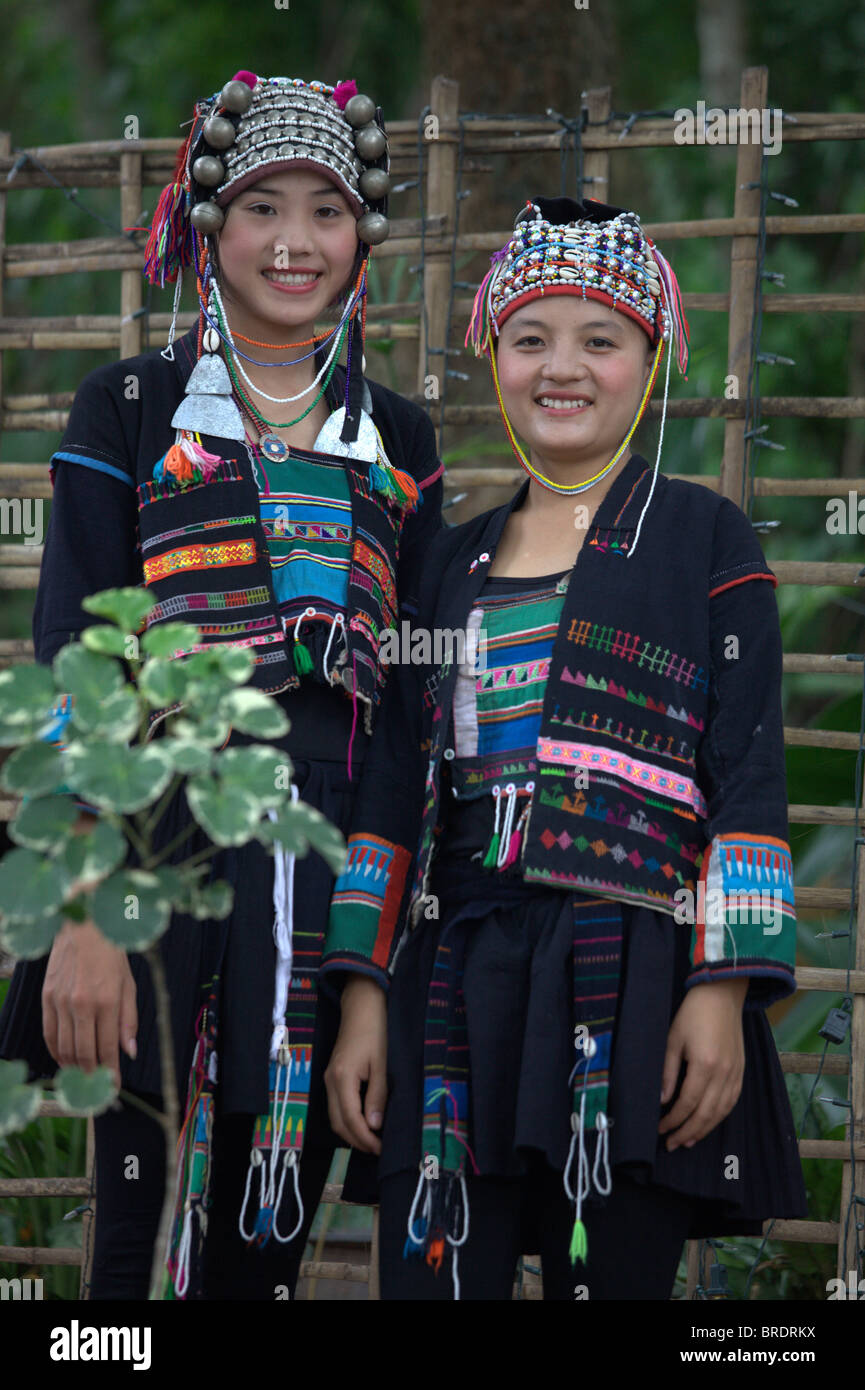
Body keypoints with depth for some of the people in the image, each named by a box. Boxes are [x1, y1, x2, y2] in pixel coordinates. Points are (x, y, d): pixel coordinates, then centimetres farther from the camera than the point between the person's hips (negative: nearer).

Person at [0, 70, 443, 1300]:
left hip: (338, 870, 3)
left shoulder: (397, 438, 15)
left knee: (268, 1243, 7)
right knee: (147, 1245, -5)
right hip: (169, 850, -3)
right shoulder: (131, 411, 4)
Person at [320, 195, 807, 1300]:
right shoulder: (456, 560, 18)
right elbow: (397, 781, 16)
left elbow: (748, 773, -1)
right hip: (458, 978, 4)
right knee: (431, 1275, -4)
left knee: (614, 1276, -3)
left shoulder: (704, 537, 6)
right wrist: (365, 996, 7)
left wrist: (724, 992, -11)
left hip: (633, 981, -3)